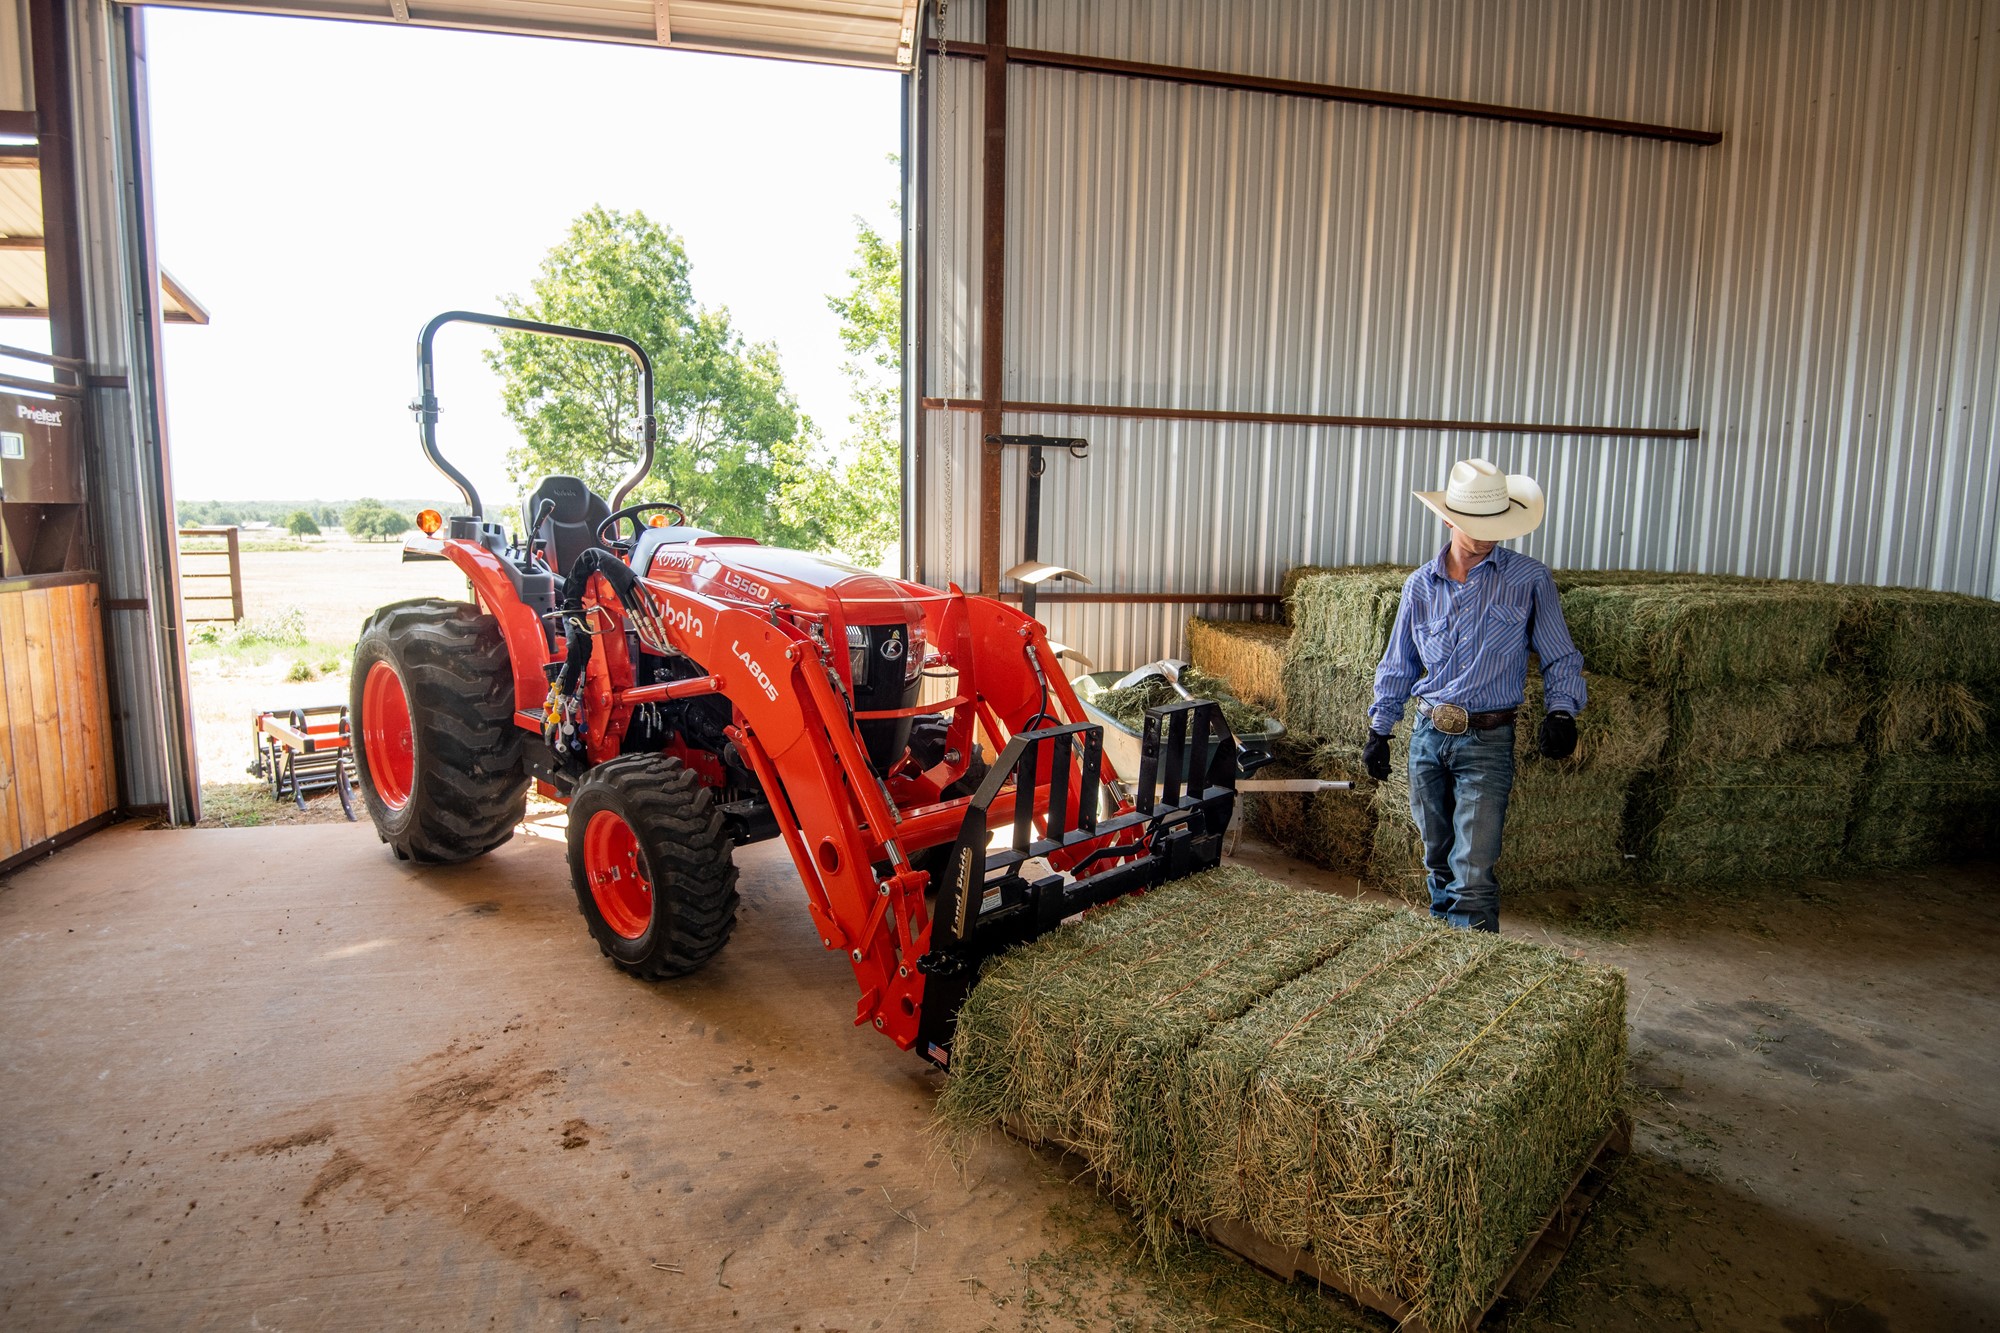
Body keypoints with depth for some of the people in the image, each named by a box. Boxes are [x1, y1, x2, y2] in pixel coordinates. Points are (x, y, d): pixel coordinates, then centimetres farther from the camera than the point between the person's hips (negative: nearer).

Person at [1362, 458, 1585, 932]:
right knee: (1437, 859, 15)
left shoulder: (1530, 580, -3)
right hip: (1427, 734, 4)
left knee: (1473, 871, -11)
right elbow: (1397, 666, 14)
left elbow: (1561, 657, 3)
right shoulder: (1421, 585, 6)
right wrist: (1379, 730, 11)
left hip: (1487, 740, -4)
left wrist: (1561, 712, -14)